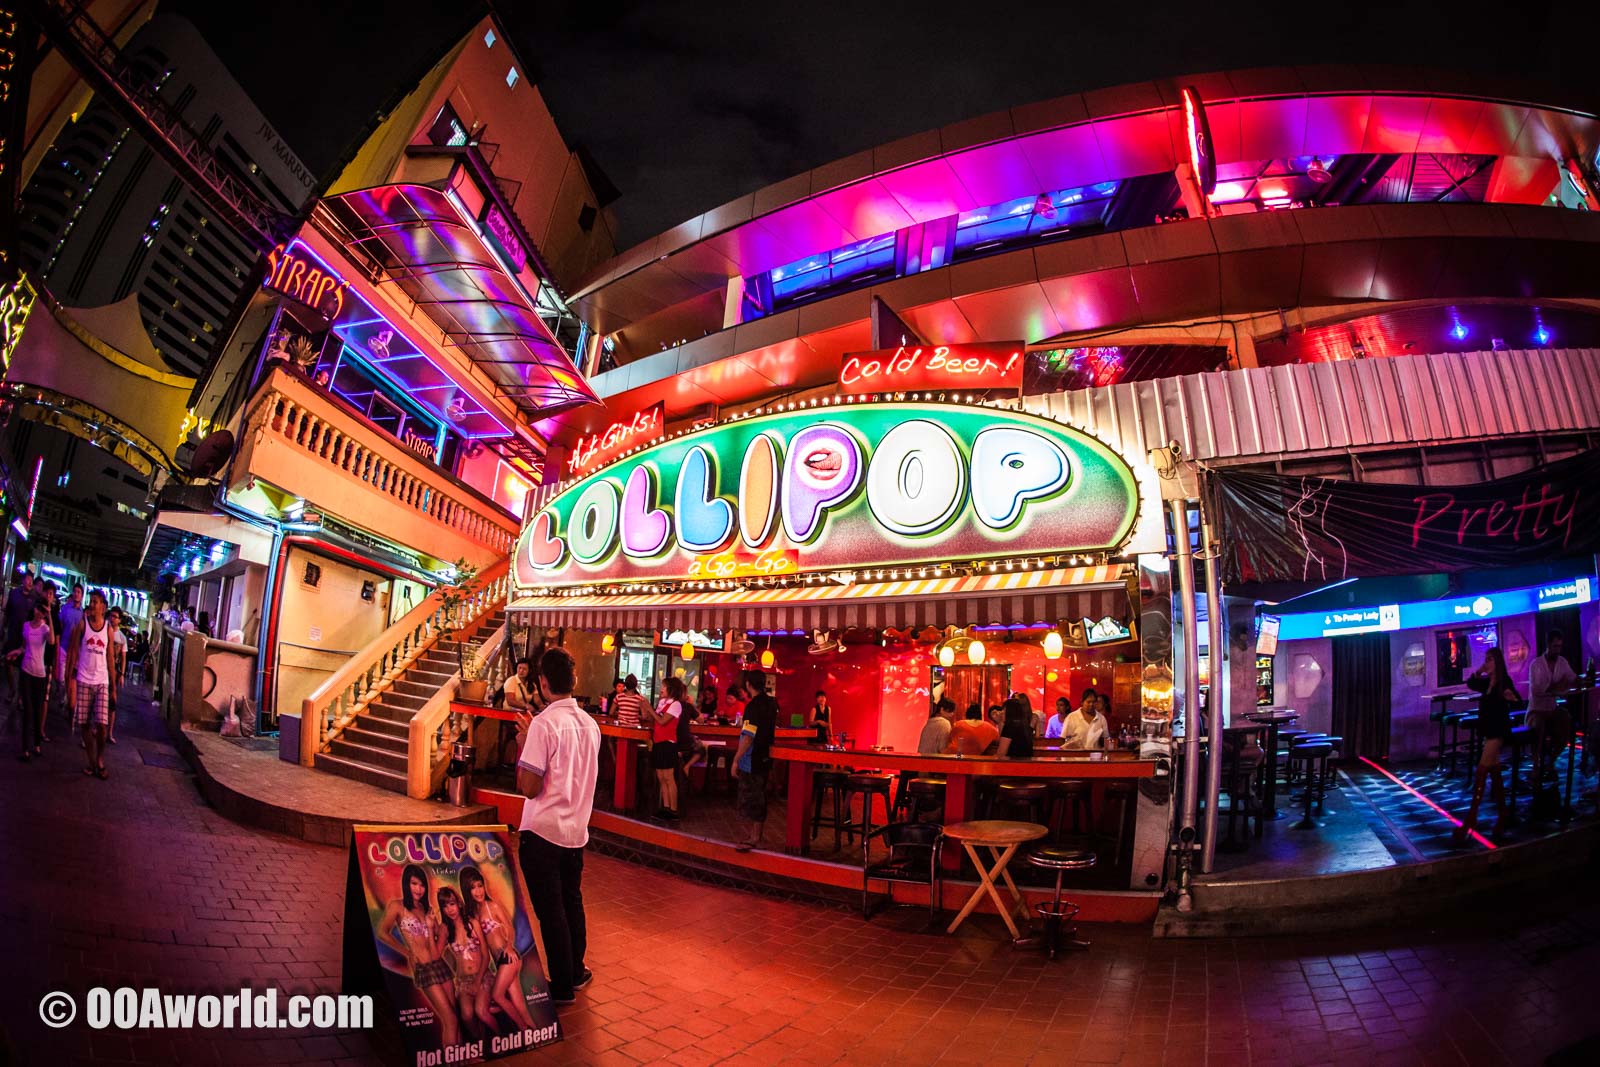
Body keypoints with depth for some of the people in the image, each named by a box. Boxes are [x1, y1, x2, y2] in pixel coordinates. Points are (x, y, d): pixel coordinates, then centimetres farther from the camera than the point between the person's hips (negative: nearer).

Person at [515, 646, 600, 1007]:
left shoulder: (544, 723, -19)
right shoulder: (590, 724, 2)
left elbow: (529, 787, -19)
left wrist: (522, 748, -4)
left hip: (542, 832, -6)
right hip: (576, 829, 7)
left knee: (550, 910, 6)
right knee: (572, 902, 21)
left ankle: (562, 988, 16)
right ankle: (576, 973, 34)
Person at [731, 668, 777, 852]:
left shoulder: (754, 705, -20)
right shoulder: (770, 701, 7)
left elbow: (748, 737, -25)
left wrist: (736, 759, -21)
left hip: (751, 760, -9)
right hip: (765, 758, 9)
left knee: (751, 798, 0)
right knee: (759, 797, 17)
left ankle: (754, 838, 7)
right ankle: (755, 834, 27)